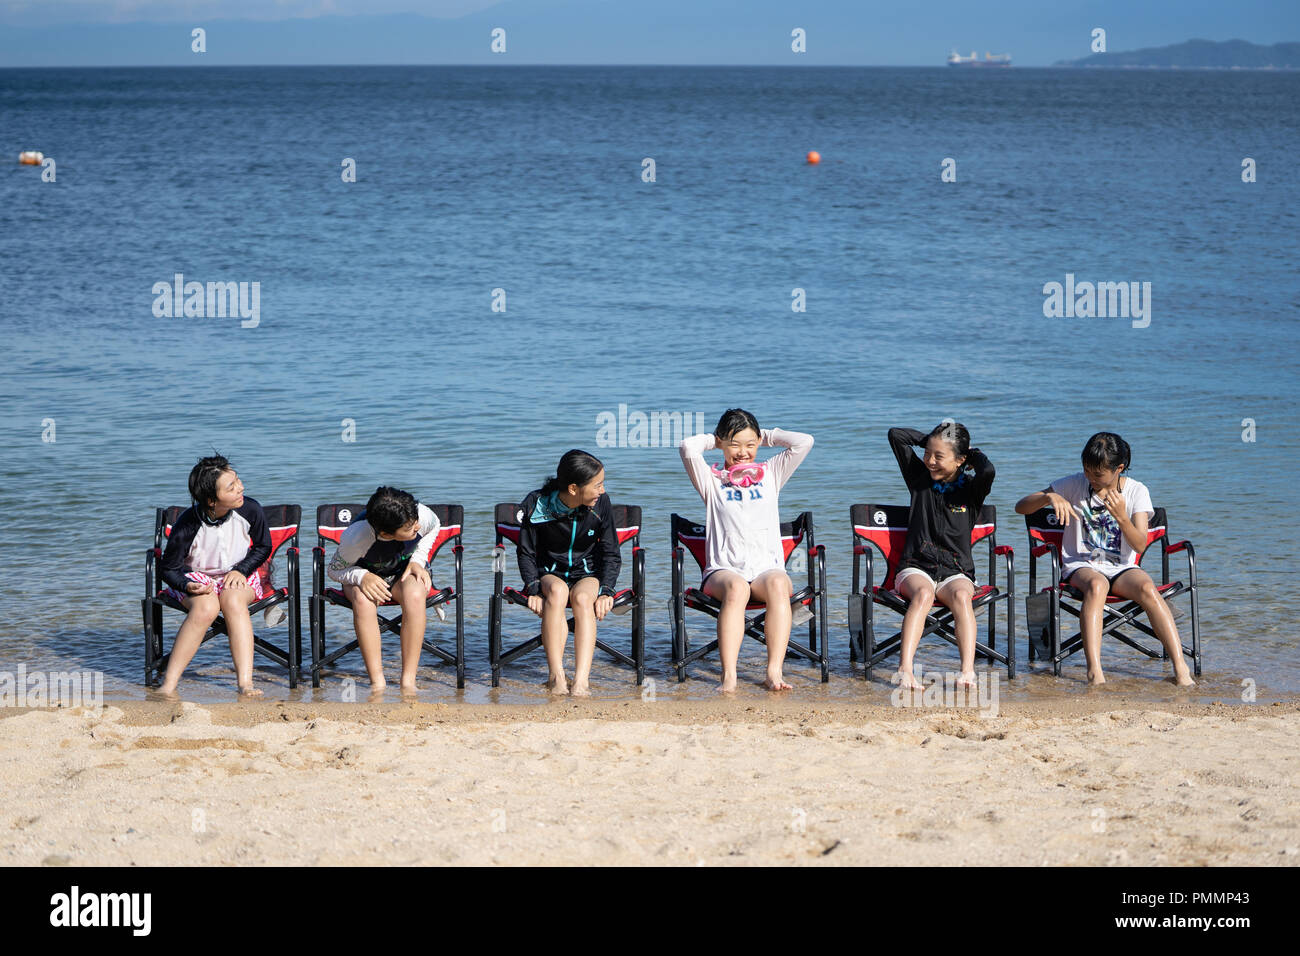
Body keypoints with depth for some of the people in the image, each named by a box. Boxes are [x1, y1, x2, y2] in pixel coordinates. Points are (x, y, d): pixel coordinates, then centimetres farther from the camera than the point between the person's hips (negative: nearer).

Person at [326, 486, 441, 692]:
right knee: (363, 599, -39)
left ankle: (408, 681, -31)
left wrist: (418, 560, -12)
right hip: (365, 573, -1)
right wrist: (362, 577, -34)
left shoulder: (421, 515, -27)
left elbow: (434, 527, 1)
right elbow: (333, 570, -13)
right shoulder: (355, 538, -33)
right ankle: (377, 682, -32)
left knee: (414, 596, -36)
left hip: (404, 572, 1)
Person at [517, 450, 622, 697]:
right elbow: (526, 553, -3)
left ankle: (581, 681, -47)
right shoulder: (537, 505, -11)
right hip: (549, 573, -1)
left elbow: (611, 555, 0)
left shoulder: (600, 505, -7)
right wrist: (534, 589, -19)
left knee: (582, 598, -35)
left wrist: (605, 591, -16)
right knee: (557, 591, -36)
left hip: (587, 574, 1)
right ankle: (556, 676, -41)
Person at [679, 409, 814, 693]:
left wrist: (767, 436, 20)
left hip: (767, 566, 1)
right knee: (736, 588, -38)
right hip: (724, 570, -1)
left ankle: (774, 672, -44)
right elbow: (688, 448, -3)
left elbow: (804, 442, 10)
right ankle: (728, 676, -47)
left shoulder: (770, 475, 21)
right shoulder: (712, 480, 15)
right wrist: (714, 440, 15)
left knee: (778, 585, -36)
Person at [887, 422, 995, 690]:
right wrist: (931, 439, 13)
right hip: (916, 568, 0)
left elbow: (987, 470, -20)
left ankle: (968, 671, -49)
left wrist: (973, 454, 1)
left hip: (956, 572, 0)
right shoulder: (920, 477, 12)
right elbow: (895, 435, 7)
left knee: (961, 596, -36)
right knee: (923, 594, -35)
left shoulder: (971, 489, 5)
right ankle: (905, 670, -51)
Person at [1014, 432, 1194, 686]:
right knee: (1096, 585, -37)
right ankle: (1094, 672, -49)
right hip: (1081, 566, -1)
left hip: (1121, 568, 1)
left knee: (1148, 588, -33)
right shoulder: (1074, 484, 2)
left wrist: (1121, 516, -25)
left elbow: (1140, 545, -8)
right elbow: (1021, 507, 1)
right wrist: (1049, 497, -19)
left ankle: (1180, 668, -35)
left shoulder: (1136, 491, 2)